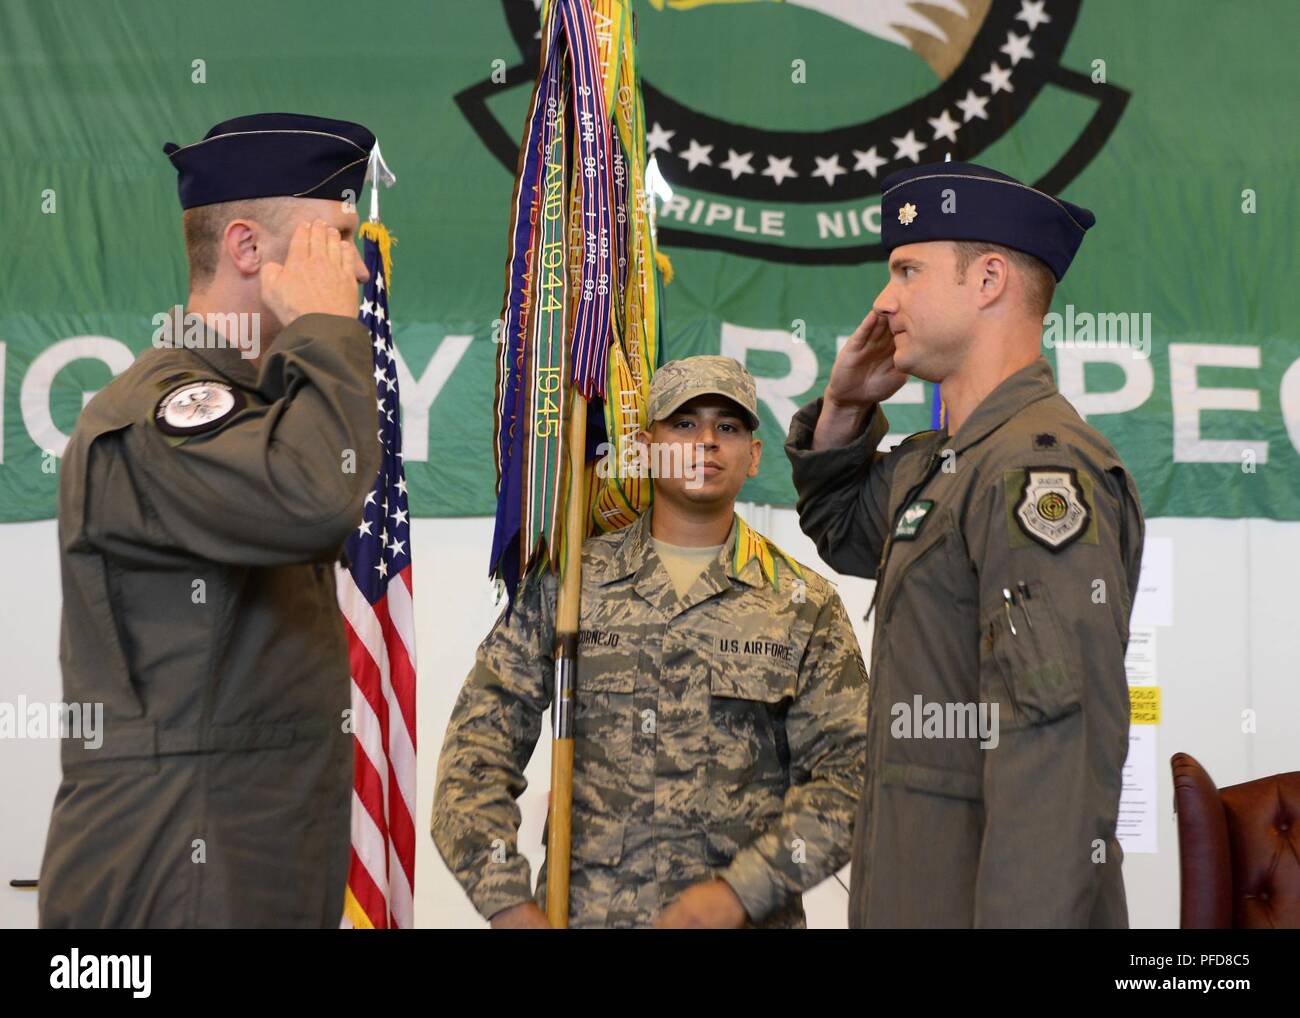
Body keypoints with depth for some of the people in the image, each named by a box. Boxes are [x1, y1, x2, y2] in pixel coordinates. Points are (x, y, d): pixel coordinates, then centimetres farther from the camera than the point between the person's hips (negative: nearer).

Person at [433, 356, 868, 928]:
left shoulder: (806, 606, 2)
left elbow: (847, 773, -4)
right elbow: (480, 740, -1)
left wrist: (740, 891, -15)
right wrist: (507, 901, -11)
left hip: (742, 918, 0)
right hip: (583, 909, 0)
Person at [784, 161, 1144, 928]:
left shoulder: (1043, 469, -18)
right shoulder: (942, 464, 13)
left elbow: (1059, 743, -27)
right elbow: (846, 532, 33)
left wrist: (1022, 917, -31)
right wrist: (846, 406, 15)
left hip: (986, 898, -9)